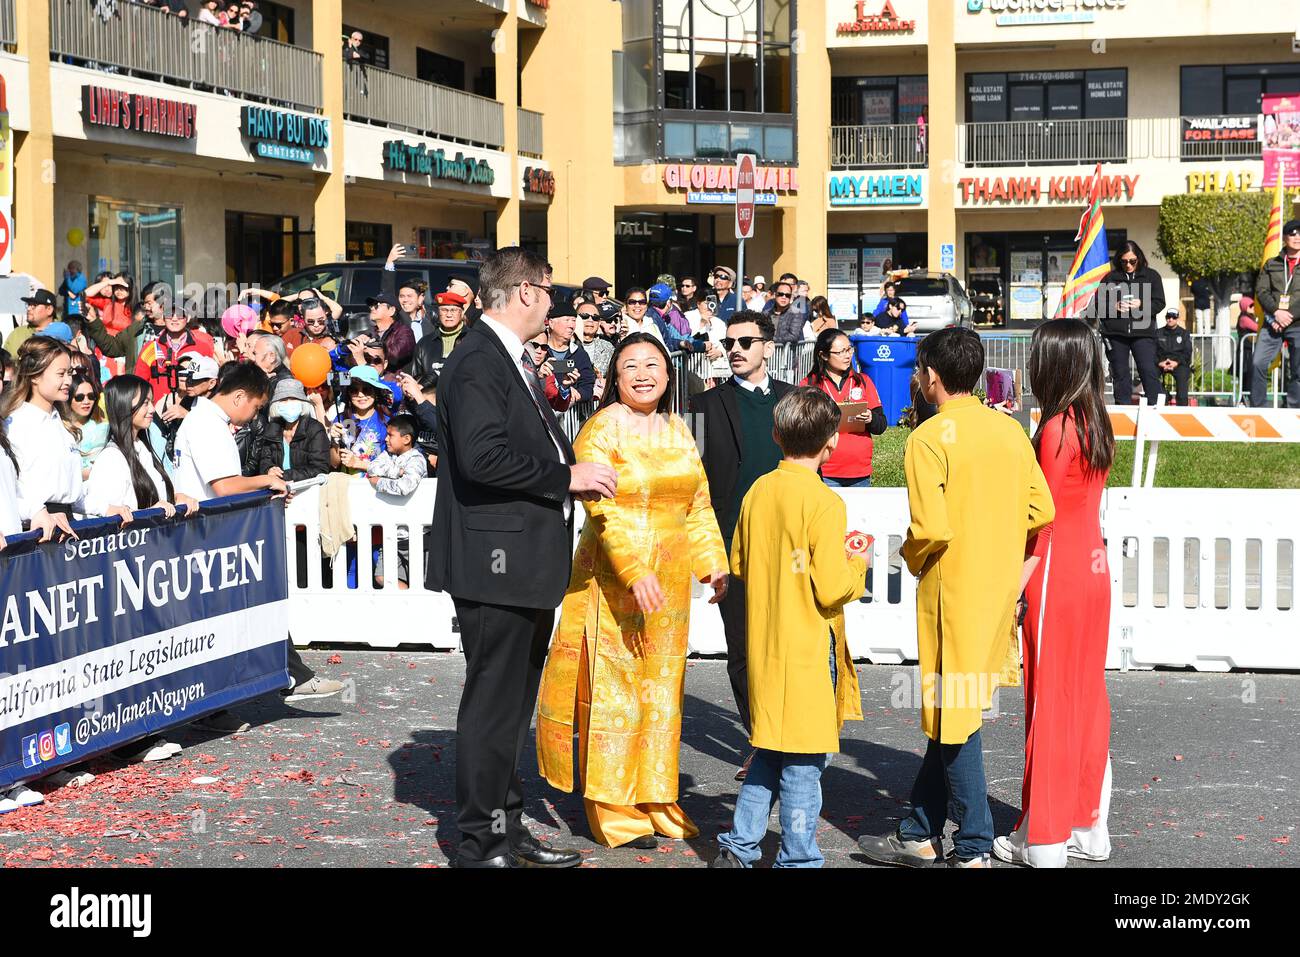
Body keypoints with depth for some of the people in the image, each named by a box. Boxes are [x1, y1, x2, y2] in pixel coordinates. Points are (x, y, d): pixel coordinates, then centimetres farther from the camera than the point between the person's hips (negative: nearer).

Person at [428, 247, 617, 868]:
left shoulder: (513, 361, 18)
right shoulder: (477, 362, -16)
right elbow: (483, 457, -27)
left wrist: (574, 476, 8)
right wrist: (567, 476, -19)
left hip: (527, 567, 11)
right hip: (496, 562, -11)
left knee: (514, 702, 17)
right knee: (492, 704, -3)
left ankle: (507, 828, 28)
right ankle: (481, 844, 6)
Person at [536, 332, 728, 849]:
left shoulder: (678, 431, 12)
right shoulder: (601, 430, -8)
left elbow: (699, 506, 13)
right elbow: (604, 511, -18)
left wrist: (712, 564, 0)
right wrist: (635, 573, -27)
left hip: (669, 581, 6)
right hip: (613, 579, -6)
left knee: (660, 687, 11)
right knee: (614, 689, -3)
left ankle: (653, 800, 21)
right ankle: (613, 812, 5)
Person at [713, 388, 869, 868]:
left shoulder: (758, 491, 4)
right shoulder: (825, 503, -17)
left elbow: (739, 565, 14)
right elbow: (832, 589, -19)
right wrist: (856, 564, -1)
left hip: (764, 644, 7)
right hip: (808, 648, -7)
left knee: (771, 751, 18)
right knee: (803, 759, 2)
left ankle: (738, 846, 18)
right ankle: (798, 859, 9)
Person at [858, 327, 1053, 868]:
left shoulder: (929, 439, -15)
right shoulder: (1011, 430, 5)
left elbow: (931, 529, -22)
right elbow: (1041, 510, 5)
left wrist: (911, 558, -1)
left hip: (953, 590, -7)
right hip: (1002, 586, 7)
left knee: (954, 716, 3)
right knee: (951, 709, 15)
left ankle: (973, 849, 8)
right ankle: (919, 835, 23)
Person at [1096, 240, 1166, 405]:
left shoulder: (1151, 276, 8)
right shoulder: (1110, 278, 8)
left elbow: (1159, 303, 3)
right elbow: (1098, 303, 7)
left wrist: (1142, 305, -14)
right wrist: (1114, 306, -12)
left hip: (1142, 332, -1)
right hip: (1115, 334, 2)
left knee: (1148, 371, -11)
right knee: (1120, 374, 5)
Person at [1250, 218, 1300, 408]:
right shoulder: (1272, 265, 13)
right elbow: (1261, 291, 3)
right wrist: (1276, 311, -13)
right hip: (1272, 324, 2)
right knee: (1258, 363, -10)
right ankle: (1257, 408, -3)